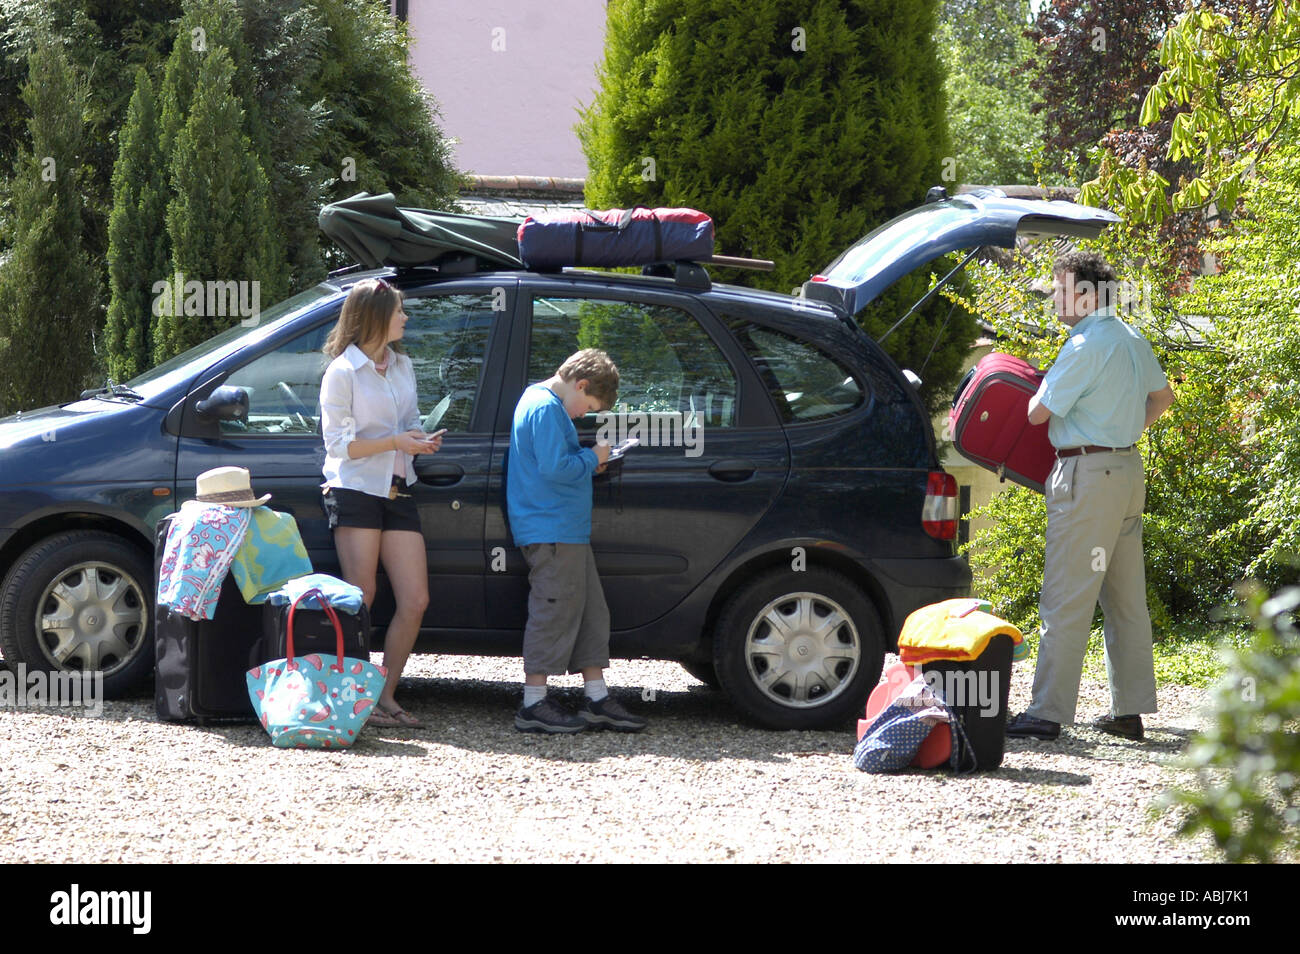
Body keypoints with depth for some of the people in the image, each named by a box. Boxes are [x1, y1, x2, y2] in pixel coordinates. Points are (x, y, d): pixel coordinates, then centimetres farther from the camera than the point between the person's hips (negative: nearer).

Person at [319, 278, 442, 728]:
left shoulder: (401, 366, 15)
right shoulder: (342, 372, -6)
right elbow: (339, 443, -9)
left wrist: (421, 439, 1)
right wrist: (395, 442, -16)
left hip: (397, 492, 7)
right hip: (355, 491, -7)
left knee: (415, 601, 0)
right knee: (361, 598, -6)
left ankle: (385, 696, 8)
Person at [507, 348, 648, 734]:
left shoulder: (541, 403, 20)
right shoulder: (547, 409, -14)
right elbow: (554, 468, -23)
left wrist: (587, 462, 11)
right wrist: (592, 458, -8)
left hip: (567, 532, 11)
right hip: (551, 533, -11)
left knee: (590, 613, 12)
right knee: (553, 614, -7)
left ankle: (597, 699, 15)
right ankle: (534, 706, -4)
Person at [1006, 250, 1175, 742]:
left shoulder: (1084, 347, -16)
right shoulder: (1134, 342, 11)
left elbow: (1039, 413, -11)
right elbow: (1163, 396, 26)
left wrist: (1040, 389, 9)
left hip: (1087, 475, -9)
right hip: (1128, 469, 9)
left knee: (1066, 600, -7)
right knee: (1126, 599, 10)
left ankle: (1048, 711, -7)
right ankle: (1129, 709, 13)